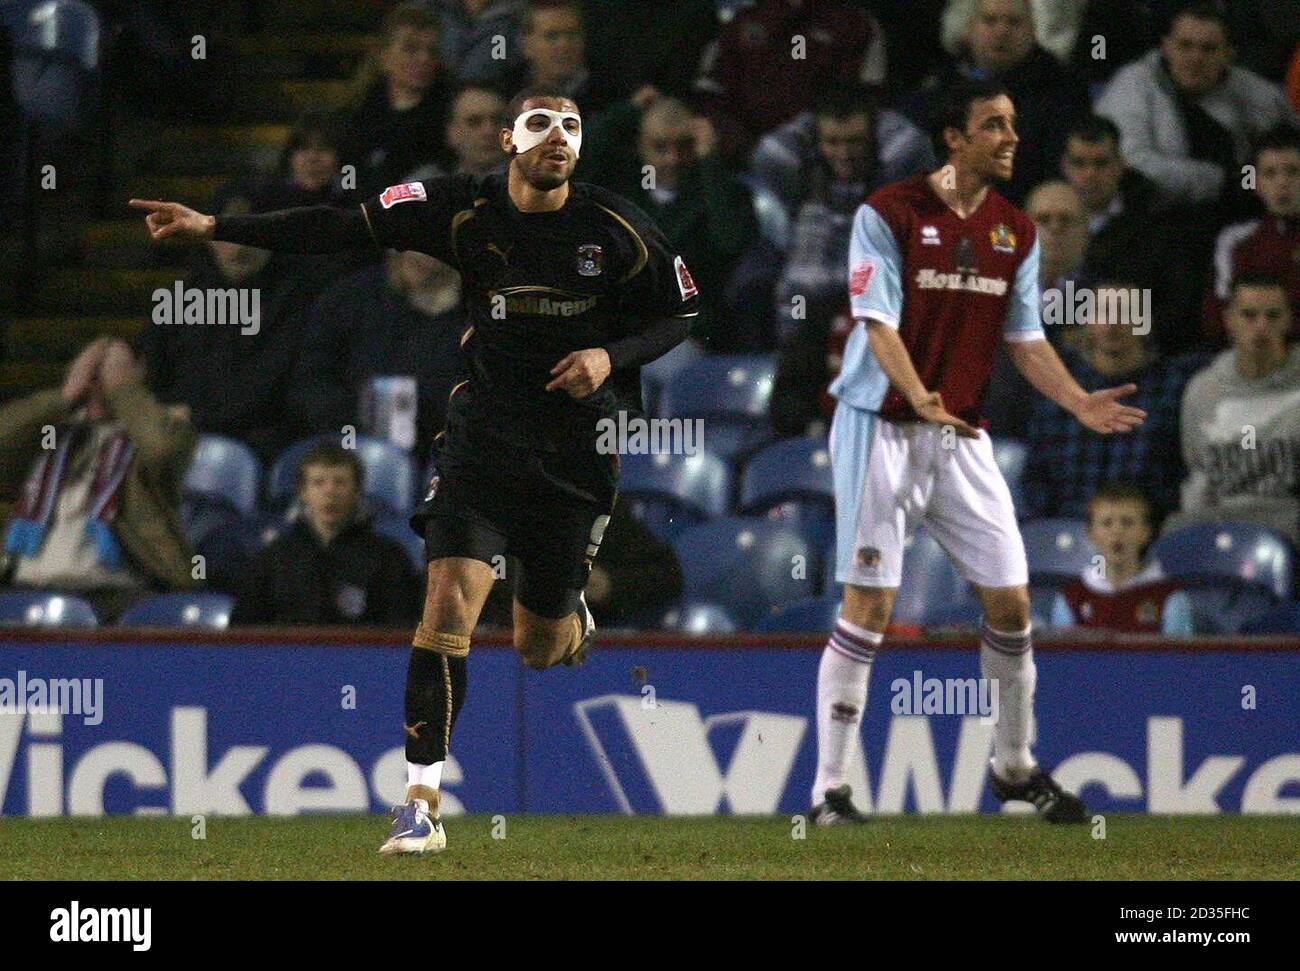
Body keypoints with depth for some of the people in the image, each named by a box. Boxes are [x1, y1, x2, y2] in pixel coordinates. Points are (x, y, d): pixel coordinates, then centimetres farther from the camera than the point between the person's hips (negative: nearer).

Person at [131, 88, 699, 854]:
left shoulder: (614, 227, -8)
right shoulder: (466, 210, -8)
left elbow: (680, 314, 5)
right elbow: (343, 229, -12)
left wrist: (612, 355, -15)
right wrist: (213, 227, -18)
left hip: (578, 444, 1)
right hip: (483, 435, -1)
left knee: (540, 647, 9)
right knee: (451, 598, -18)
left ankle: (574, 616, 50)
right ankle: (422, 804, -15)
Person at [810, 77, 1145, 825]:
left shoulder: (1016, 231, 9)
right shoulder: (890, 214, -9)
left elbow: (1026, 338, 11)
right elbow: (880, 323, -15)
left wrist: (1079, 401, -6)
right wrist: (920, 397, -32)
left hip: (964, 435, 6)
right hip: (884, 427, -6)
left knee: (1010, 601, 4)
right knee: (869, 606, -8)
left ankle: (1016, 766, 23)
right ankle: (830, 789, -2)